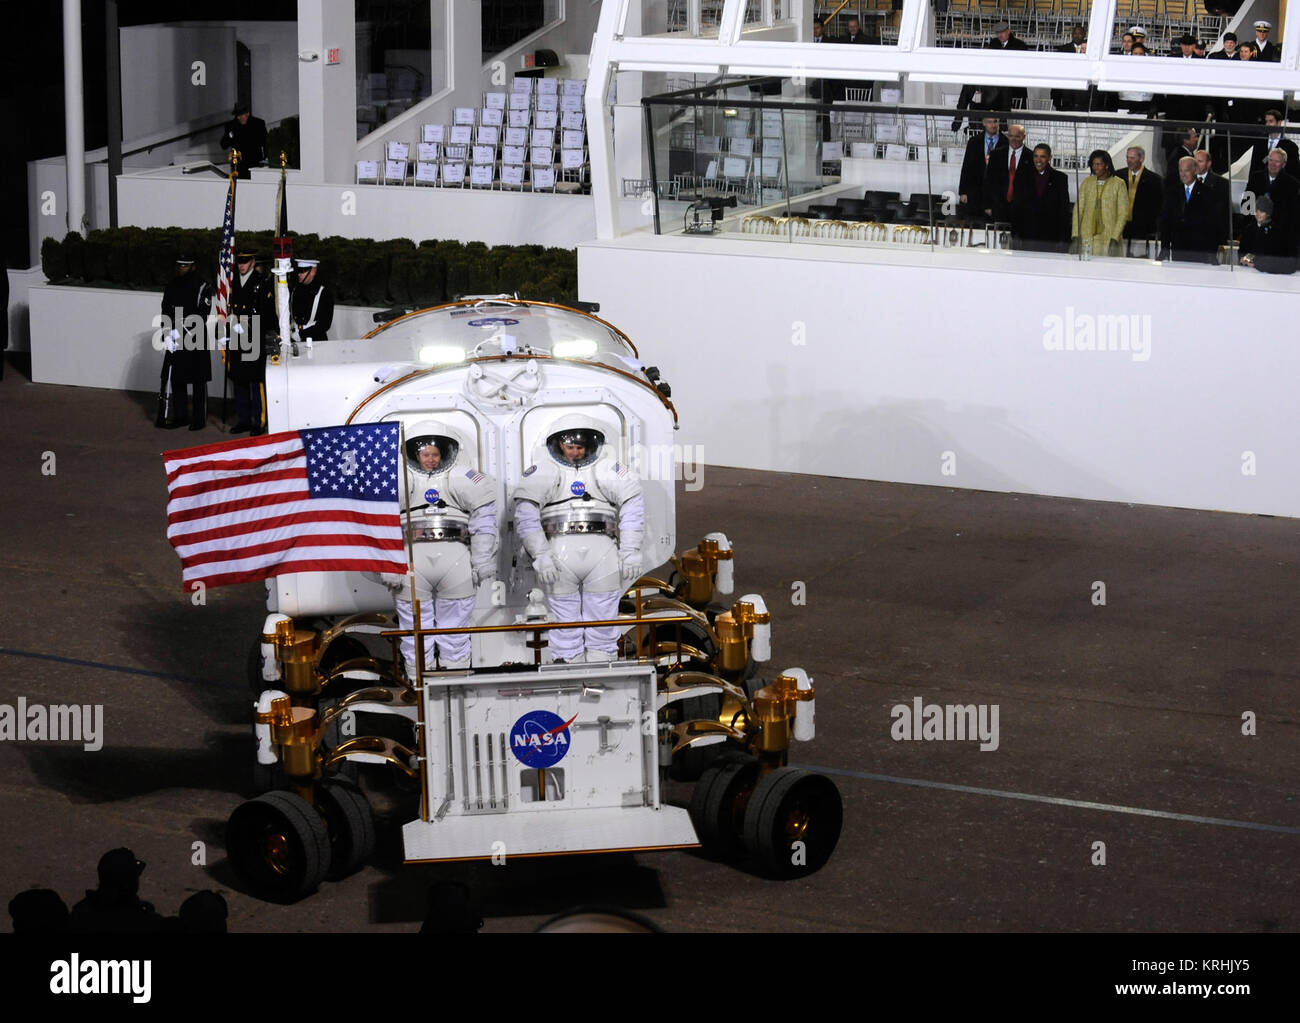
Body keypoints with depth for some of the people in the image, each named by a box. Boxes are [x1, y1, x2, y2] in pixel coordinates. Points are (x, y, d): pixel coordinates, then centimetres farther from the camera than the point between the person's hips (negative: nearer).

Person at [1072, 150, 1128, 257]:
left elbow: (1122, 212, -1)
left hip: (1108, 238, -3)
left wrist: (1115, 237, -11)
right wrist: (1076, 233, -1)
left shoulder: (1118, 184, 1)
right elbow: (1078, 208, 9)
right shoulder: (1086, 182, 11)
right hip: (1087, 237, 3)